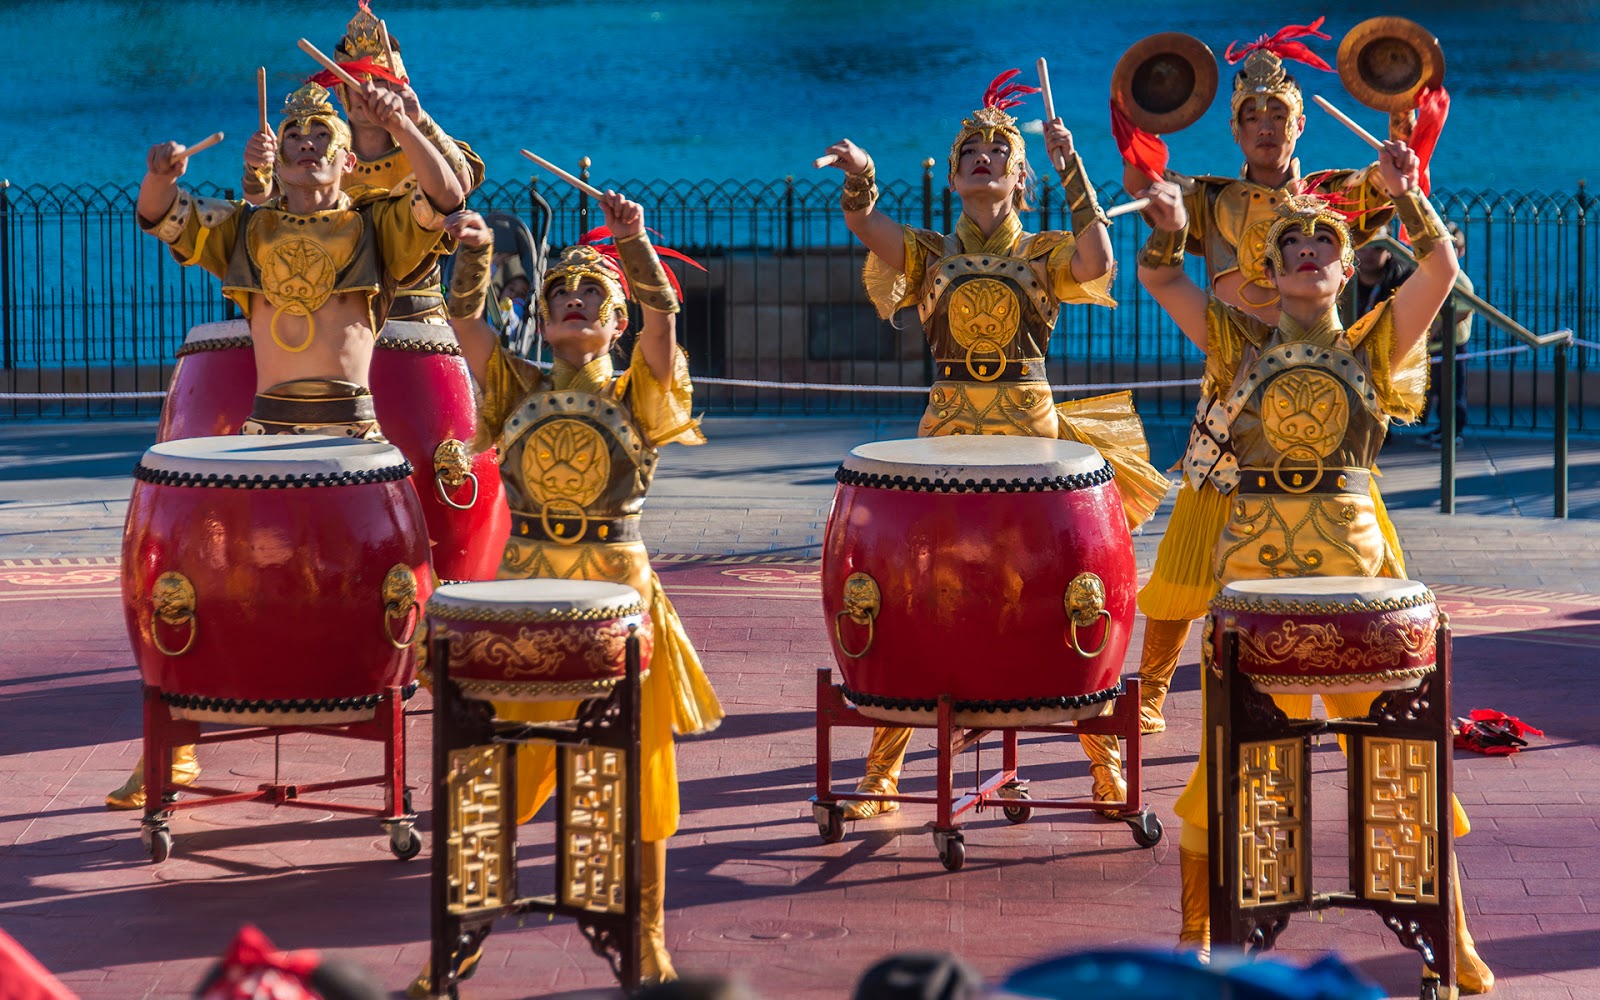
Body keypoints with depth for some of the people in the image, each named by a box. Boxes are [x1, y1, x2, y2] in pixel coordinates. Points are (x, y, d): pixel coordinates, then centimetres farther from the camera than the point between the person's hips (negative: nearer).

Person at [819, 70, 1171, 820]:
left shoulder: (1046, 254, 7)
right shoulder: (929, 254, 8)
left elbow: (1097, 262, -16)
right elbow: (872, 231, -13)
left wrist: (1070, 166, -17)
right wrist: (860, 178, -34)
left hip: (1035, 443, -1)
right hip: (948, 439, 1)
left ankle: (1105, 762, 12)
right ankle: (880, 776, 6)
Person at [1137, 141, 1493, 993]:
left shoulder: (1374, 346, 9)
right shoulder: (1241, 346, 11)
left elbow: (1441, 268, -2)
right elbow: (1160, 281, 7)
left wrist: (1406, 196, -16)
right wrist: (1169, 229, -14)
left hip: (1353, 566, 0)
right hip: (1253, 564, 0)